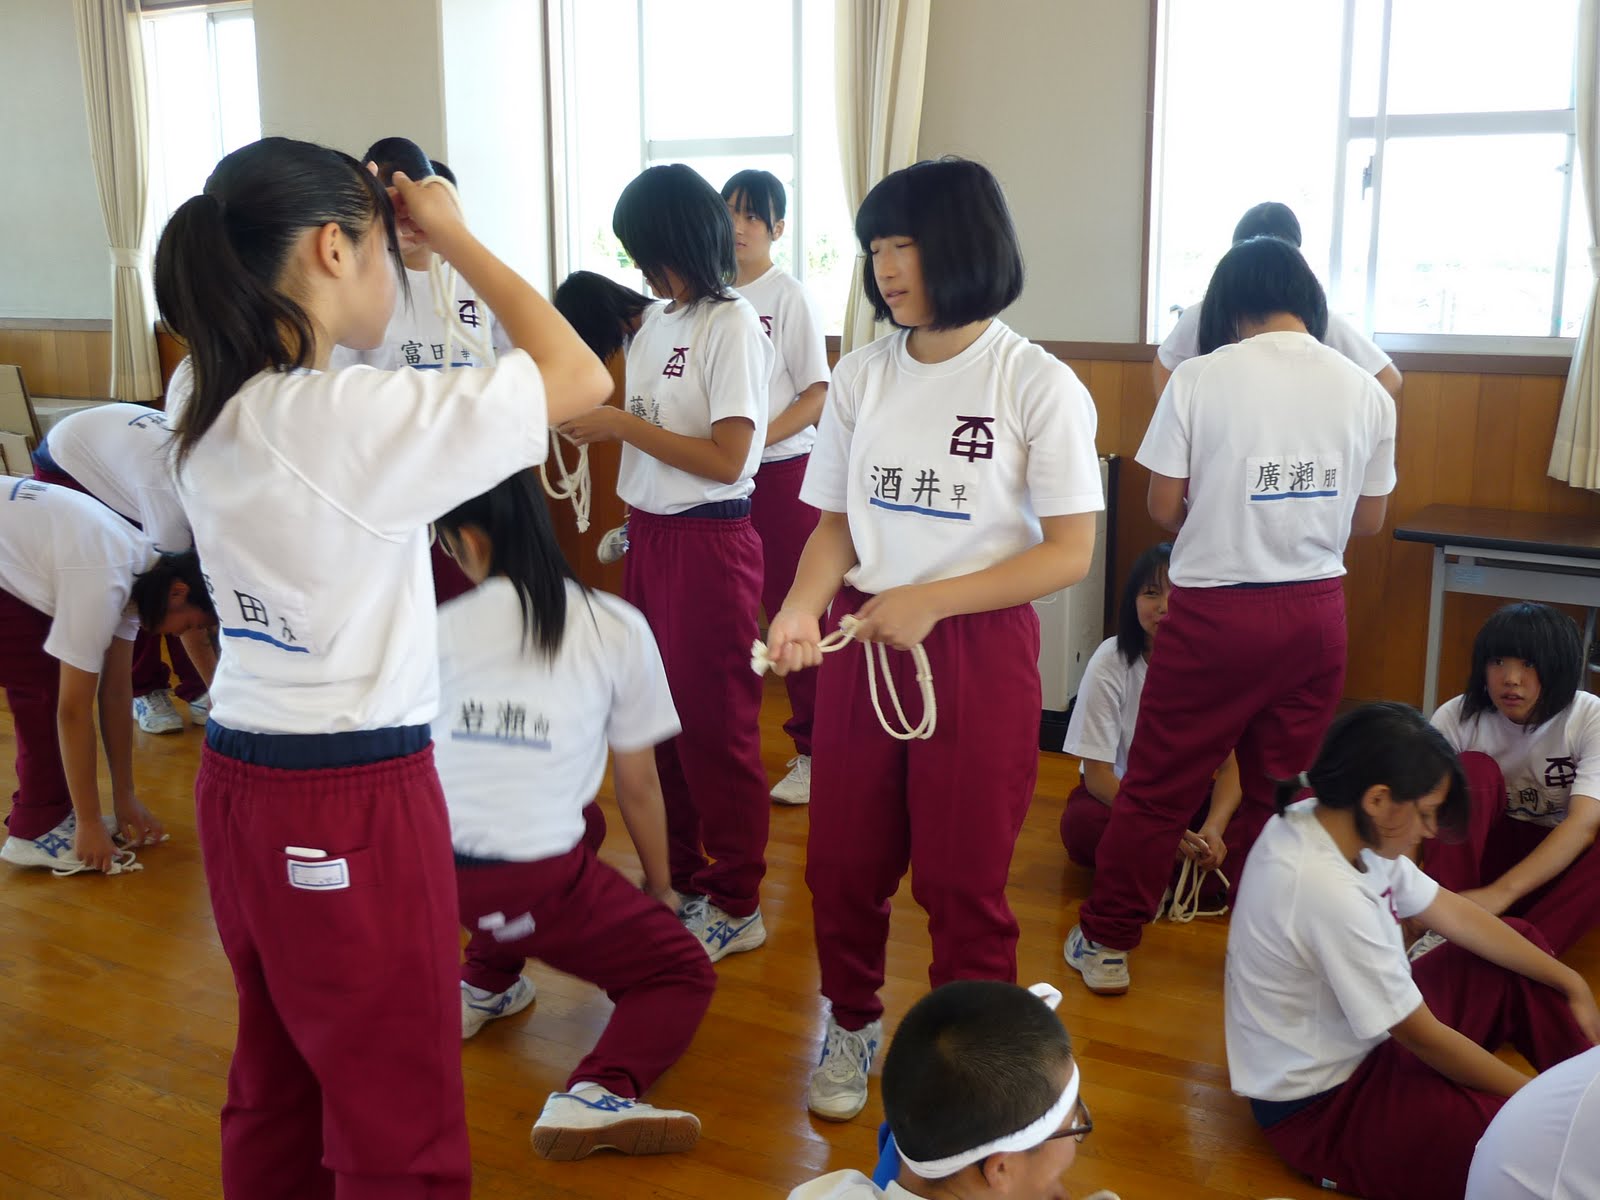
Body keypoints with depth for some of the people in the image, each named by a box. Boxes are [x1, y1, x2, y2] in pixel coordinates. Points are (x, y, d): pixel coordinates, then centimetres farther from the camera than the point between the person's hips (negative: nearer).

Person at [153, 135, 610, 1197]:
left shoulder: (211, 421, 4)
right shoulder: (351, 414, -22)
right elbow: (581, 379, -18)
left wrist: (416, 254, 14)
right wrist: (455, 237, -6)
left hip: (239, 783, 9)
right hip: (355, 804, -9)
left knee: (276, 1089, 22)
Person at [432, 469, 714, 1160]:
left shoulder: (443, 628, 4)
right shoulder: (617, 629, -1)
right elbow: (638, 788, 7)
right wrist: (660, 888, 24)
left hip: (432, 870, 4)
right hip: (537, 885, -4)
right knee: (684, 974, 14)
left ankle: (484, 985, 34)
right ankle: (596, 1095, -10)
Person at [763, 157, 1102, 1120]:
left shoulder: (1037, 384, -9)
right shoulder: (864, 375, 4)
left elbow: (1070, 551, -10)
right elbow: (837, 524, 8)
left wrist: (932, 601, -19)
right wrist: (803, 606, -12)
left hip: (980, 648, -4)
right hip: (861, 639, 4)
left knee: (962, 880, 5)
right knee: (843, 862, 11)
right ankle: (853, 1024, 36)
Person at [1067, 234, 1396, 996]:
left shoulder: (1201, 378, -10)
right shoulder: (1365, 391, 1)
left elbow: (1163, 509, -6)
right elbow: (1369, 519, 9)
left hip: (1215, 612, -3)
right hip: (1316, 612, 4)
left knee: (1158, 786, 9)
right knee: (1281, 791, 15)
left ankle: (1106, 941, 20)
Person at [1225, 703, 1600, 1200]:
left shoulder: (1332, 823, -7)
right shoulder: (1329, 893, -34)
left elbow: (1453, 913, 5)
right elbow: (1426, 1039, -22)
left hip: (1360, 1040, 10)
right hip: (1320, 1106, -10)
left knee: (1519, 941, 14)